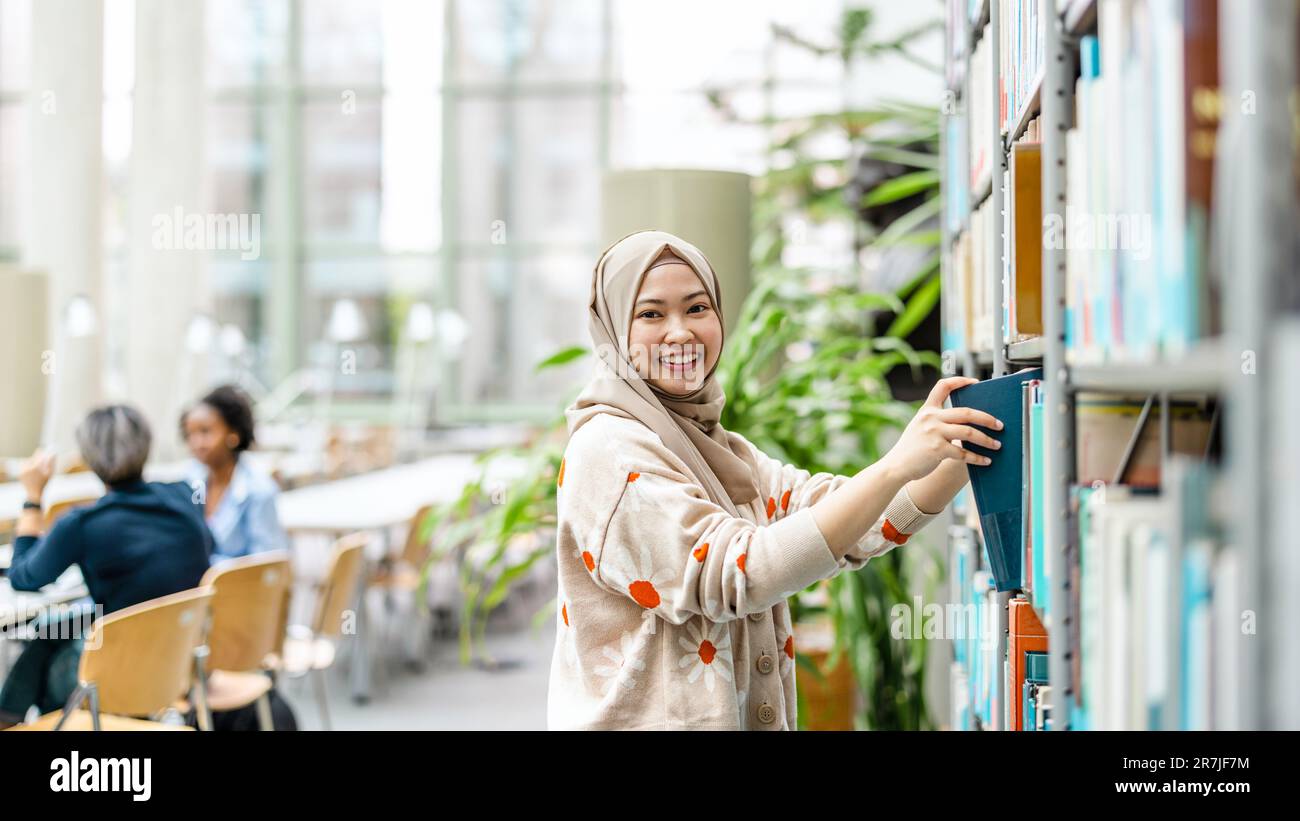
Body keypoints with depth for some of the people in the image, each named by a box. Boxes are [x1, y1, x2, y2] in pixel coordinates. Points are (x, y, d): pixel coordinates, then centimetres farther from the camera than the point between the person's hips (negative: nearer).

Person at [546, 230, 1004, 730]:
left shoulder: (723, 452, 11)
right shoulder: (608, 449, -15)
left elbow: (851, 526, 1)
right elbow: (736, 573, -25)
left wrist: (959, 454, -14)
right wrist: (897, 464, -27)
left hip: (750, 715, 8)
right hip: (643, 718, -8)